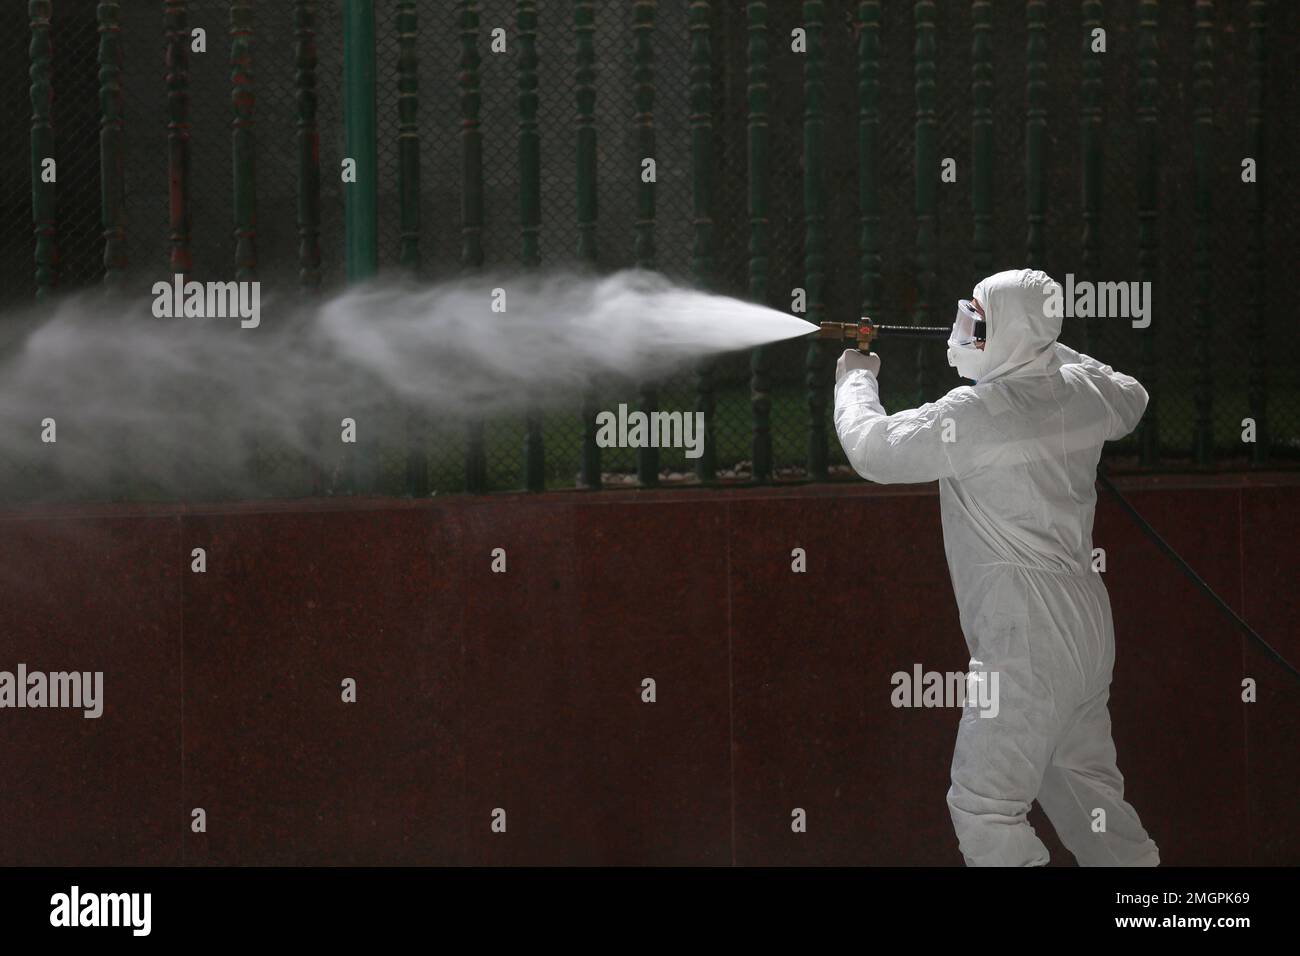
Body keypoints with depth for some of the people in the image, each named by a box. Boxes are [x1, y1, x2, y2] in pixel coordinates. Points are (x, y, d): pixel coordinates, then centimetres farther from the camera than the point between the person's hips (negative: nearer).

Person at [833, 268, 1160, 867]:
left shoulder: (976, 413, -18)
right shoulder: (1083, 391, 4)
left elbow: (872, 448, -11)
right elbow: (1131, 400, 29)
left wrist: (855, 380, 8)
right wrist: (1053, 353, 29)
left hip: (1026, 644, -8)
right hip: (1090, 633, 8)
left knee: (984, 806, -6)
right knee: (1086, 789, 19)